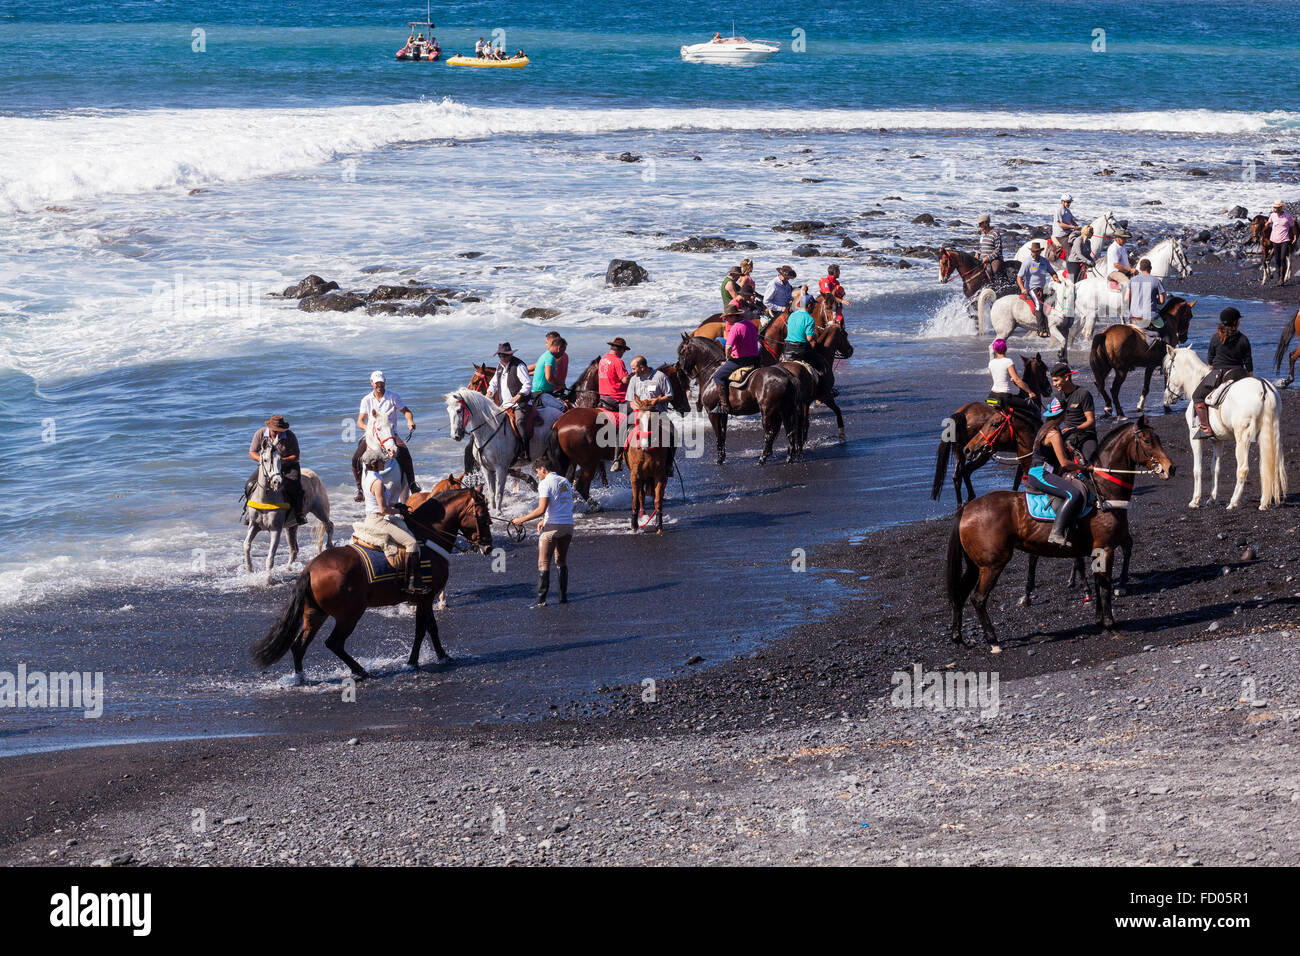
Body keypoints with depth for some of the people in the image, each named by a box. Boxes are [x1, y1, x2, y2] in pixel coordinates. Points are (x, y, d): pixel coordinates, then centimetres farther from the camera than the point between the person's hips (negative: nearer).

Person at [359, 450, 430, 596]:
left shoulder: (367, 478, 11)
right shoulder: (378, 482, -20)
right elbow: (383, 509, -21)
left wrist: (395, 505, 13)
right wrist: (398, 511, -4)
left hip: (370, 517, 11)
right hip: (378, 522, -11)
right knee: (412, 543, -15)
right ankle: (412, 583, -21)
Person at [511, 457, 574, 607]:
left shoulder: (545, 483, -9)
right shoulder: (564, 481, 15)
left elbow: (541, 509, -17)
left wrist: (521, 520, -10)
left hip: (552, 527, -7)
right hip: (568, 526, 7)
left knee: (543, 563, -2)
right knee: (562, 561, 18)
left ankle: (541, 599, -7)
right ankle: (563, 596, 16)